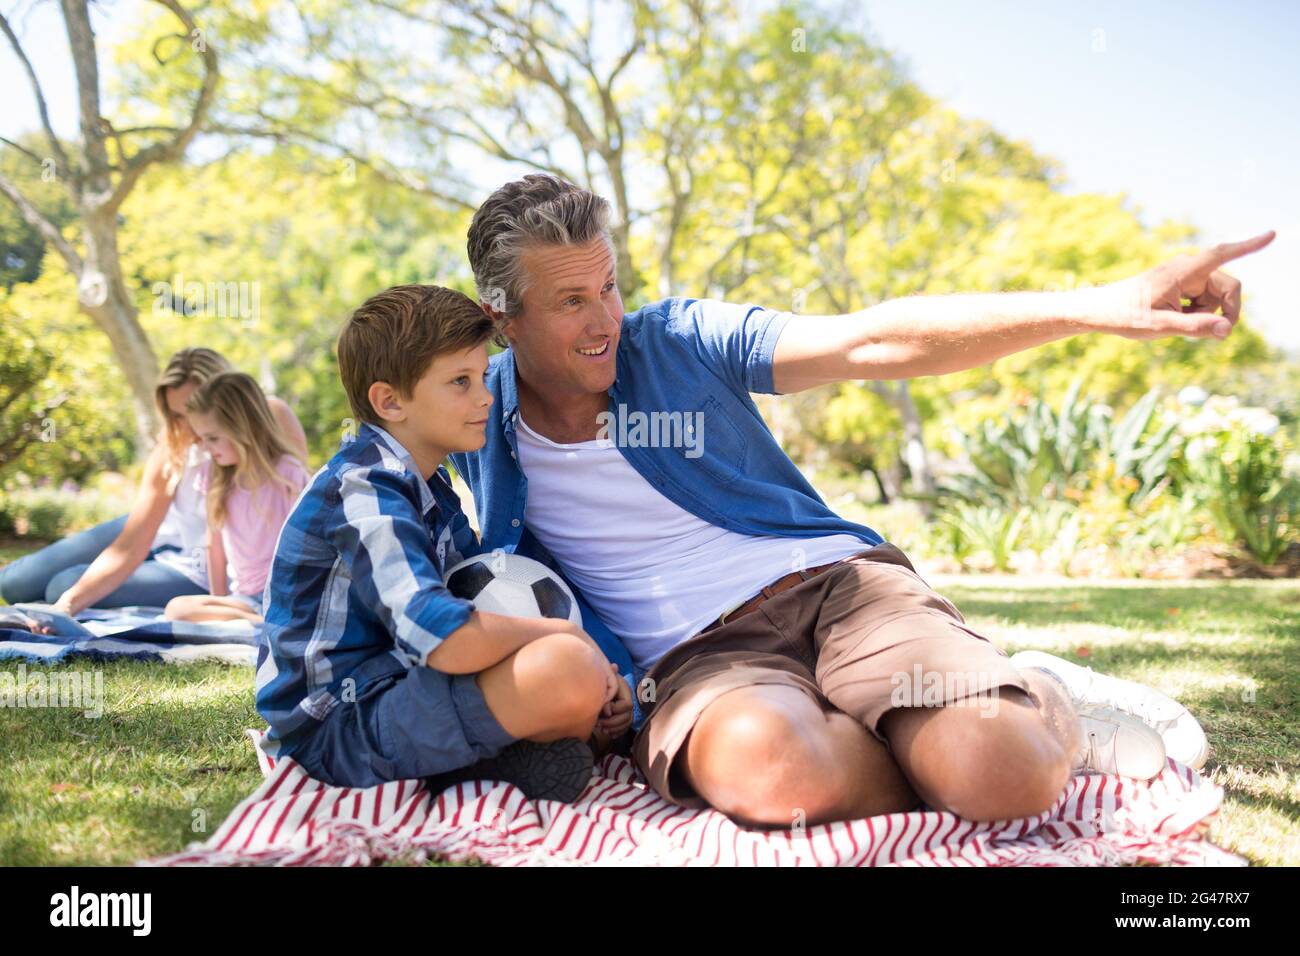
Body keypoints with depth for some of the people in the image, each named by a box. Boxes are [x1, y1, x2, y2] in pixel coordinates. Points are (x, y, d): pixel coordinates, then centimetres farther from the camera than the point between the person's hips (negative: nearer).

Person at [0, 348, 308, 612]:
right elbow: (130, 547, -22)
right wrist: (70, 603, -35)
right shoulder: (172, 450, -22)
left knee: (60, 587, -13)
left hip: (203, 573, -3)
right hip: (163, 531, 3)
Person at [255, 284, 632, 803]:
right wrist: (567, 635, -15)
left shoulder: (425, 482, 12)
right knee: (566, 669, -31)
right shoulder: (364, 491, -19)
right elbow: (450, 641, -32)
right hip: (338, 728, -10)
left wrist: (598, 667, -2)